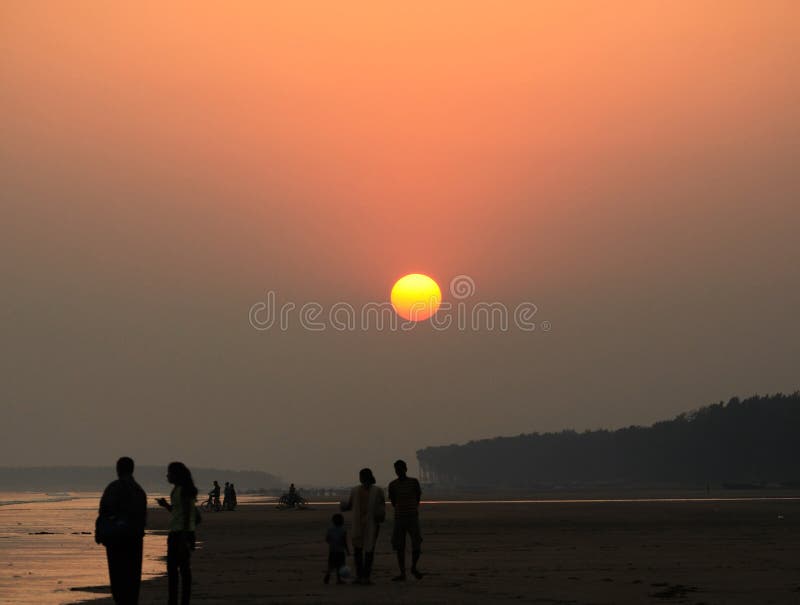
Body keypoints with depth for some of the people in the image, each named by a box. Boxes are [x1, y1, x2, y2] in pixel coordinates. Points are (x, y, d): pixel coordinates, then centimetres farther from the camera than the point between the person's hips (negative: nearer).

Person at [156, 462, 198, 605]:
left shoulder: (184, 490, -14)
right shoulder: (177, 489, 16)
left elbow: (187, 514, -19)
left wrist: (184, 540, -23)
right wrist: (166, 505, 10)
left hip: (183, 533, -10)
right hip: (175, 533, 10)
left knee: (183, 569, -8)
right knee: (171, 568, 11)